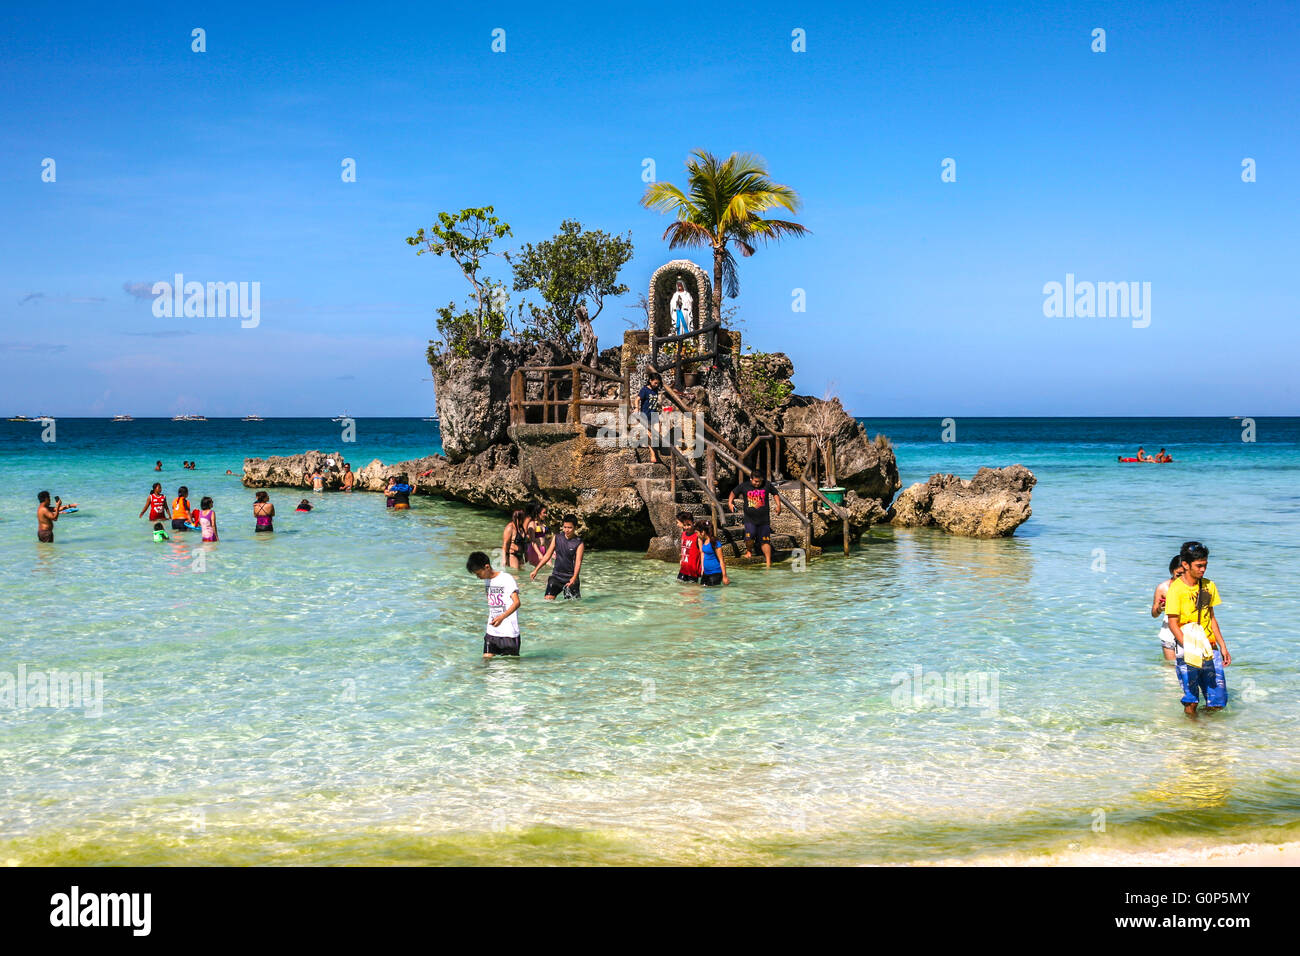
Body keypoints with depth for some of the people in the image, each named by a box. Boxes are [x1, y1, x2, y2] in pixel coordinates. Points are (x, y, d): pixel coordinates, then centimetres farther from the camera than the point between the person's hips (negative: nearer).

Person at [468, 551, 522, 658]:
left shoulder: (506, 579, -13)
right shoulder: (486, 581, 11)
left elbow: (516, 602, -22)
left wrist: (502, 617, -35)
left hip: (509, 632, -6)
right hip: (492, 631, 6)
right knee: (486, 658, -3)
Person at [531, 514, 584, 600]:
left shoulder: (579, 543, -7)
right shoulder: (557, 538, 4)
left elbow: (578, 562, -16)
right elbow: (547, 555, 11)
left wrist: (574, 578, -32)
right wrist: (536, 570, 7)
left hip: (571, 577, -2)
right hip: (557, 576, 2)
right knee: (548, 599, -13)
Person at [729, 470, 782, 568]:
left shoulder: (767, 485, -1)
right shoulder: (744, 486, -2)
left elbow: (775, 494, 15)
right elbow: (733, 492, 12)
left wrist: (778, 505, 3)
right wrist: (730, 503, -4)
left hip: (764, 519, 1)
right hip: (750, 519, -1)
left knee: (765, 541, -1)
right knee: (749, 537, -19)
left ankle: (769, 563, 7)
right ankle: (749, 551, 15)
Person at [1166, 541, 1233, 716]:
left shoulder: (1208, 585, 9)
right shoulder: (1176, 588, -9)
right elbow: (1173, 624, -11)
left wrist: (1223, 647, 14)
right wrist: (1190, 649, -20)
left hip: (1210, 649, 5)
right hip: (1189, 652, -5)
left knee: (1218, 701, 5)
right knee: (1191, 701, 0)